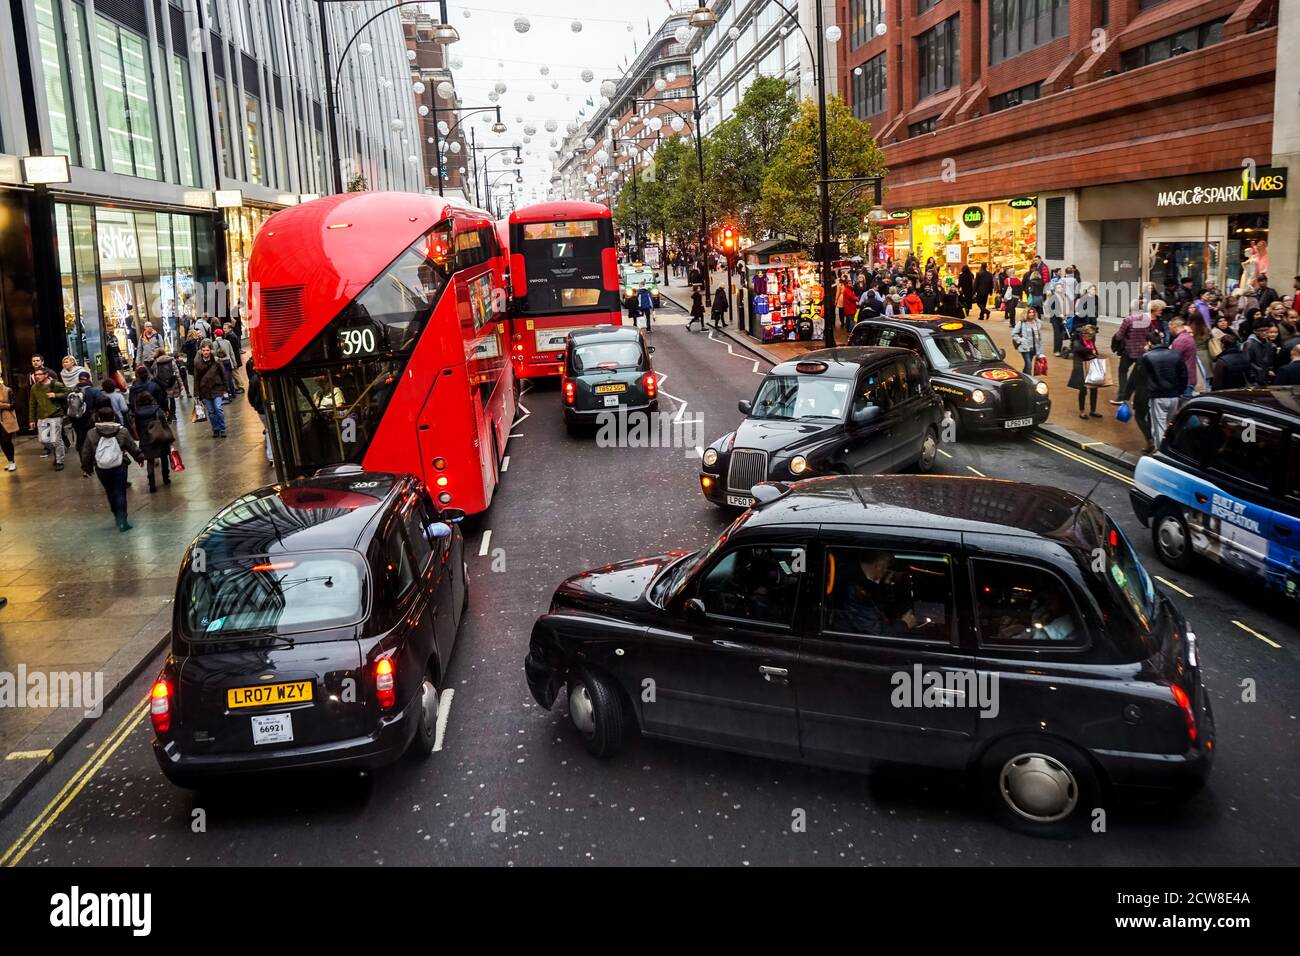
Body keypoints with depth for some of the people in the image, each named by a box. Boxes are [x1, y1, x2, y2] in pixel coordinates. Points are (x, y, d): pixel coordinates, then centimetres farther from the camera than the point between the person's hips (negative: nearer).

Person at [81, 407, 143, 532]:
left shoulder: (91, 434, -2)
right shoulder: (122, 431, -4)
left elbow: (86, 453, 3)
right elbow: (133, 447, 4)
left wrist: (86, 468, 15)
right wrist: (139, 458, 20)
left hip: (101, 469, 1)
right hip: (119, 467, -1)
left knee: (110, 493, 18)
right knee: (120, 493, 1)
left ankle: (118, 516, 27)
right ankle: (122, 521, -5)